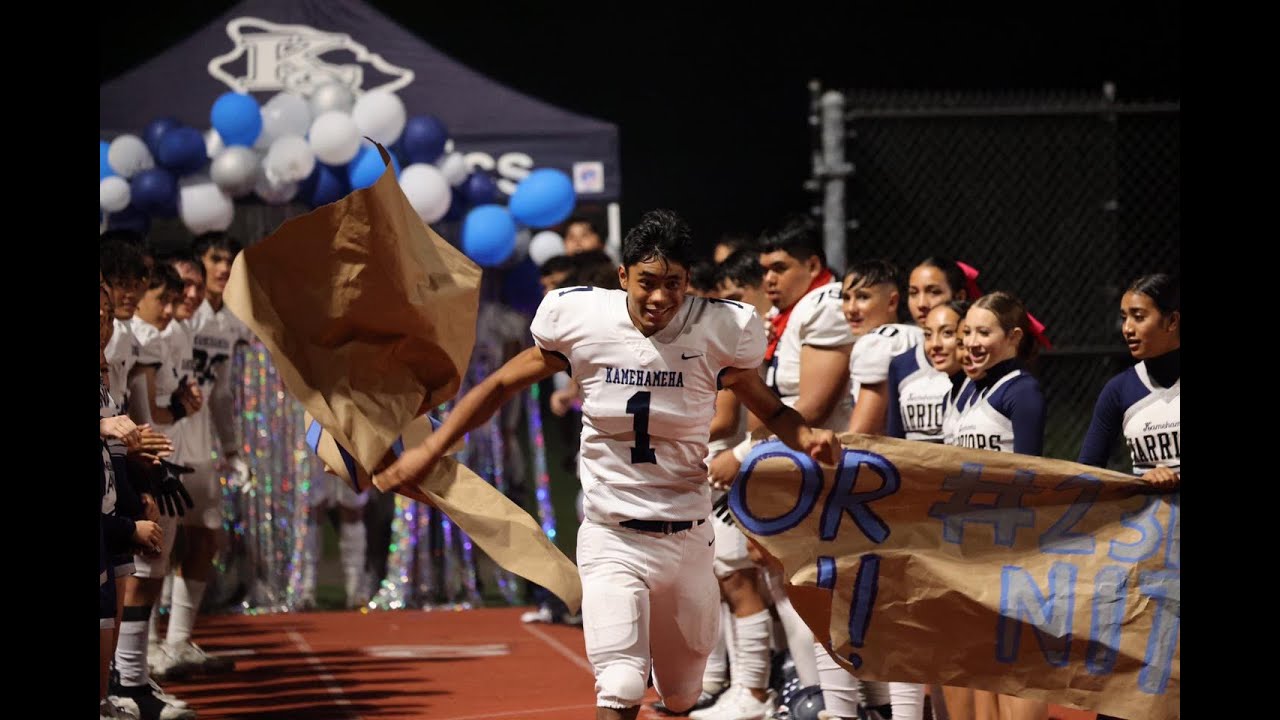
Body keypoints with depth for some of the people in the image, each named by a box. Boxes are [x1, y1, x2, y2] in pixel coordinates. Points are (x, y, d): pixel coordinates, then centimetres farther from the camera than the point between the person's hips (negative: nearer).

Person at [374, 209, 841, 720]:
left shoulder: (717, 331, -8)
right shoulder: (581, 320, -9)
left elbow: (770, 410, 5)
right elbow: (502, 385, 3)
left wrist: (808, 437, -17)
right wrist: (429, 450, -2)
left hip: (687, 539, 2)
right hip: (612, 540, -2)